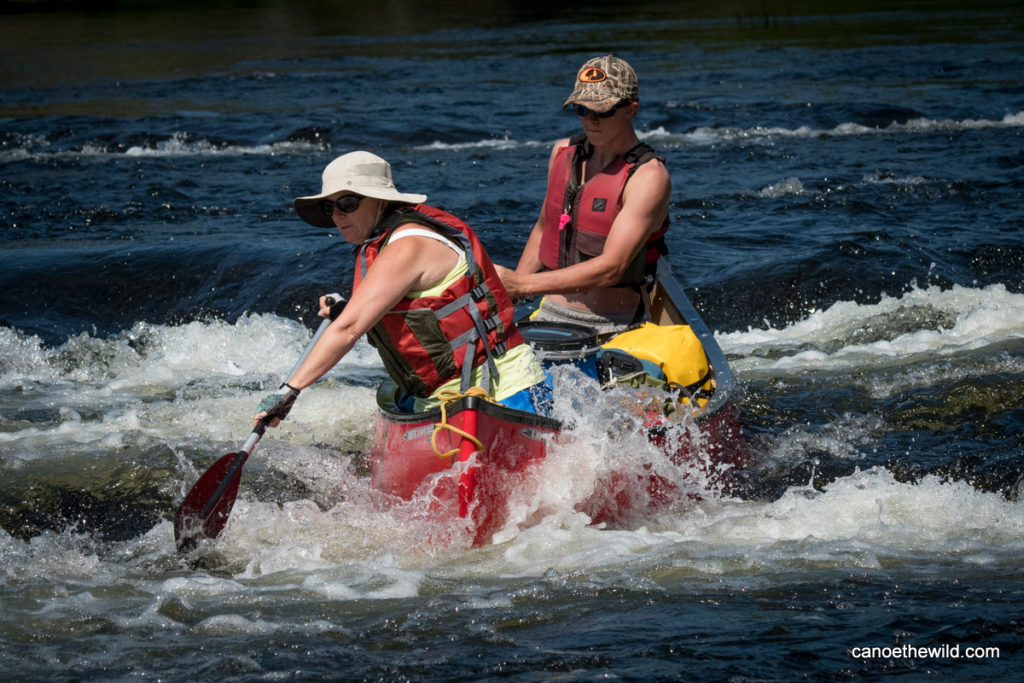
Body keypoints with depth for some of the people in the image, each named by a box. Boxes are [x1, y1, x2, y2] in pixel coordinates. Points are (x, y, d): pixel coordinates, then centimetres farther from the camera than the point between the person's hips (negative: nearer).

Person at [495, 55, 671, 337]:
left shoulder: (648, 176, -12)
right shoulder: (563, 153, 10)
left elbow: (610, 268, -21)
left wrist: (521, 285, -26)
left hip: (612, 326, -4)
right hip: (550, 316, 4)